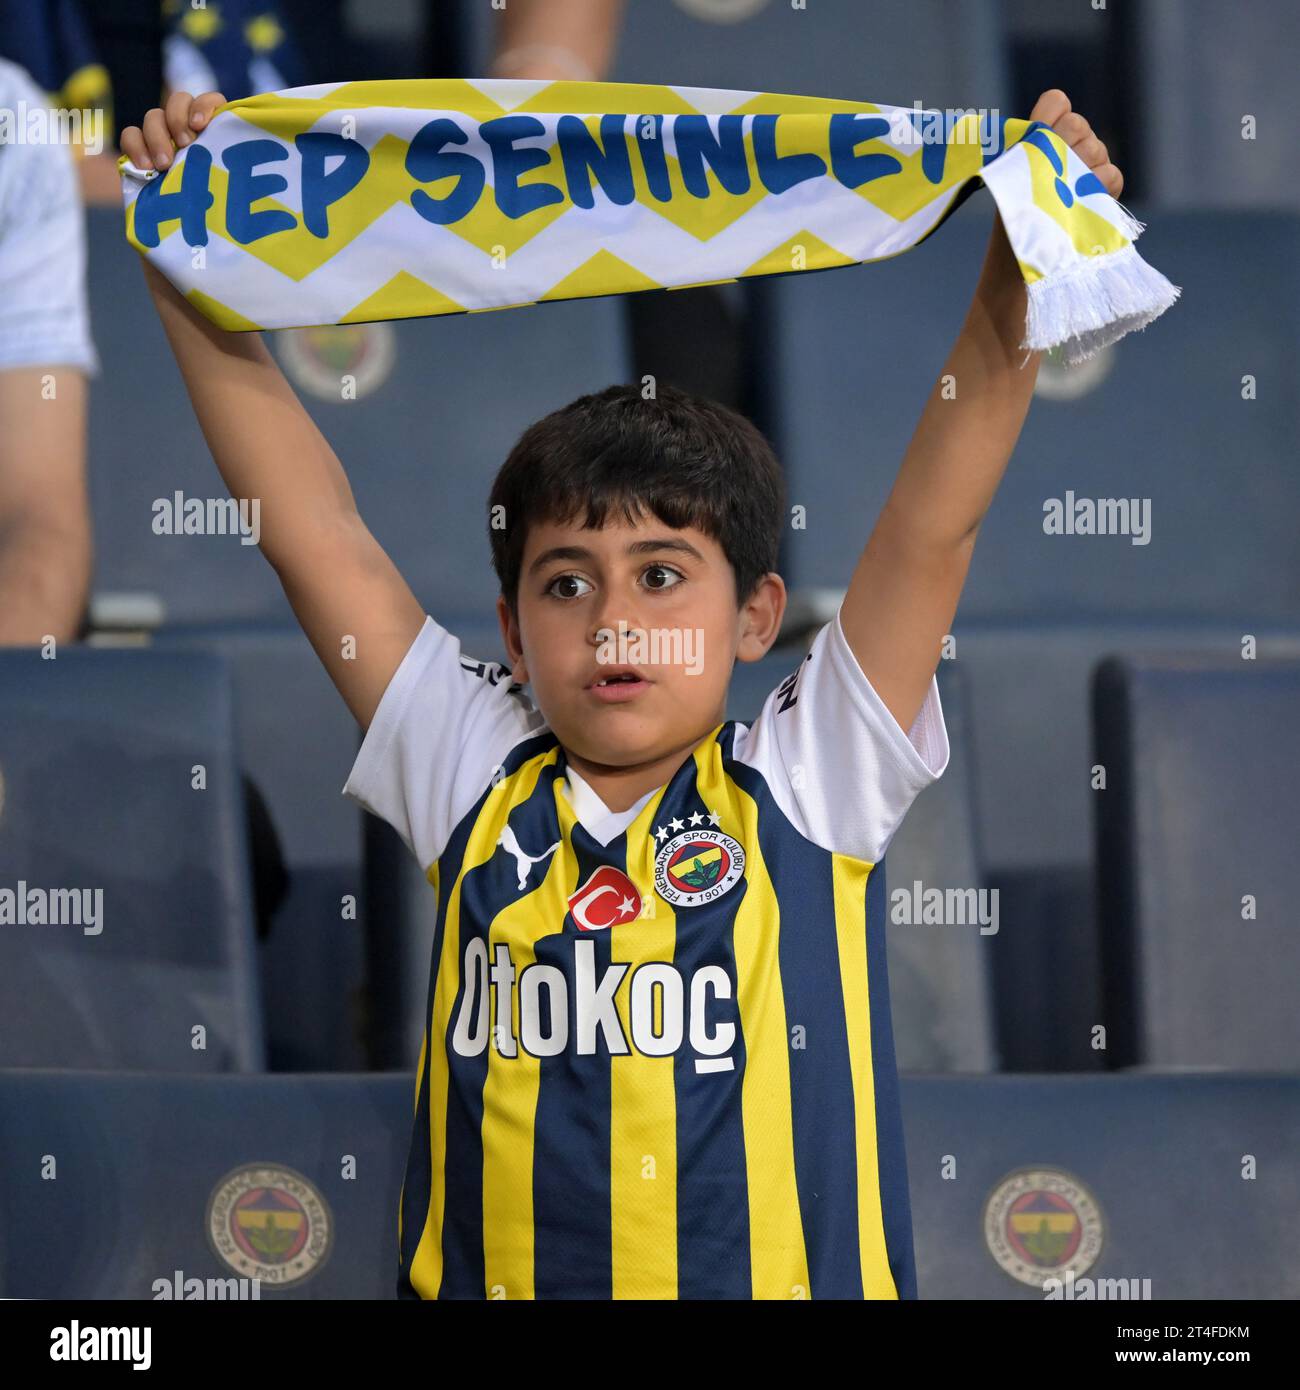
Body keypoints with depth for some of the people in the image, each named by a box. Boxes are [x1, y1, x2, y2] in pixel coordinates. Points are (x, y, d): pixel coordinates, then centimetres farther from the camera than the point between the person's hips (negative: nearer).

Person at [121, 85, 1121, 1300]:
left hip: (790, 1279, -1)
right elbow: (315, 531, 8)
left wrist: (1019, 277, -8)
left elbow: (934, 523, 0)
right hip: (487, 1282, 2)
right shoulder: (473, 782, 9)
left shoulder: (806, 786, 6)